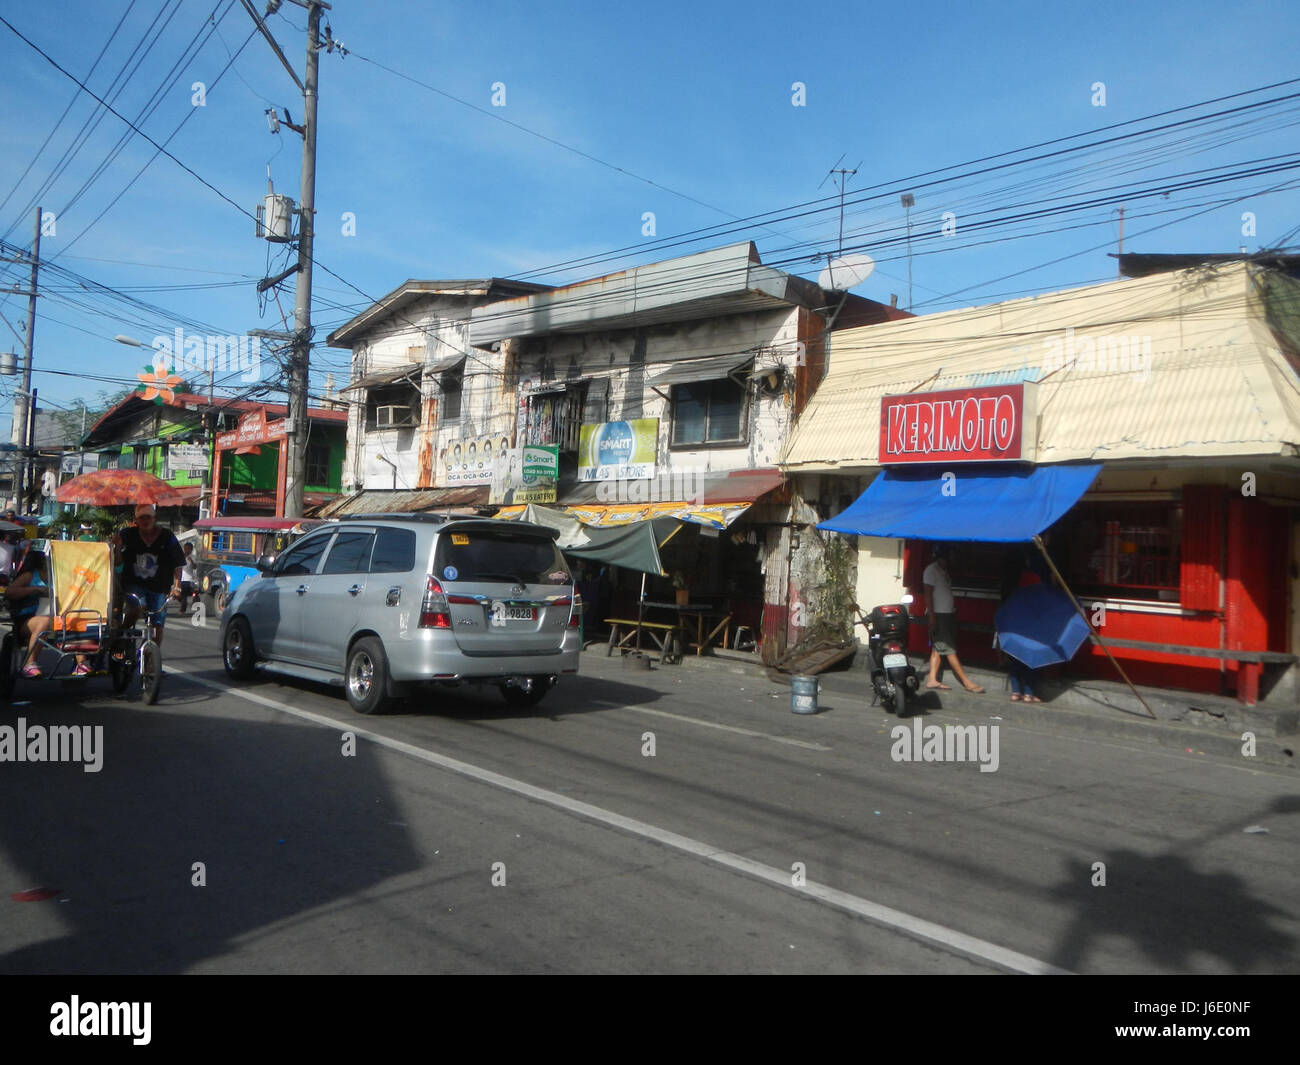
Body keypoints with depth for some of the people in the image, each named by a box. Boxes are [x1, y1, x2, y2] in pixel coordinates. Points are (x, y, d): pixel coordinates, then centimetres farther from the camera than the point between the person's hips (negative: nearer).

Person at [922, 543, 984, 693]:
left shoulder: (944, 571, 18)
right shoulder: (931, 570, -9)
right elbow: (928, 594, -14)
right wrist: (932, 616, -19)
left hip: (948, 614, 9)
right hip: (938, 615, -9)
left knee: (938, 649, 7)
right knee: (950, 650, -6)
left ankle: (932, 680, 8)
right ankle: (967, 682, -6)